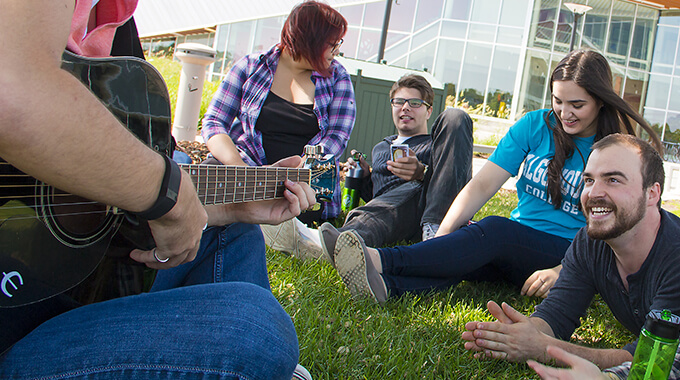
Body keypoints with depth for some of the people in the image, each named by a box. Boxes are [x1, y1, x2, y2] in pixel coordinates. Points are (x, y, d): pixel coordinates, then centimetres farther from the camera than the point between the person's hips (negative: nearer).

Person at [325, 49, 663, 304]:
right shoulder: (535, 126, 4)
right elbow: (483, 184, -5)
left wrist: (562, 271, -24)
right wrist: (441, 238, -18)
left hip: (570, 255, -3)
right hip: (512, 248, 4)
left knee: (493, 231, -33)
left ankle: (382, 261, -47)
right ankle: (386, 284, -56)